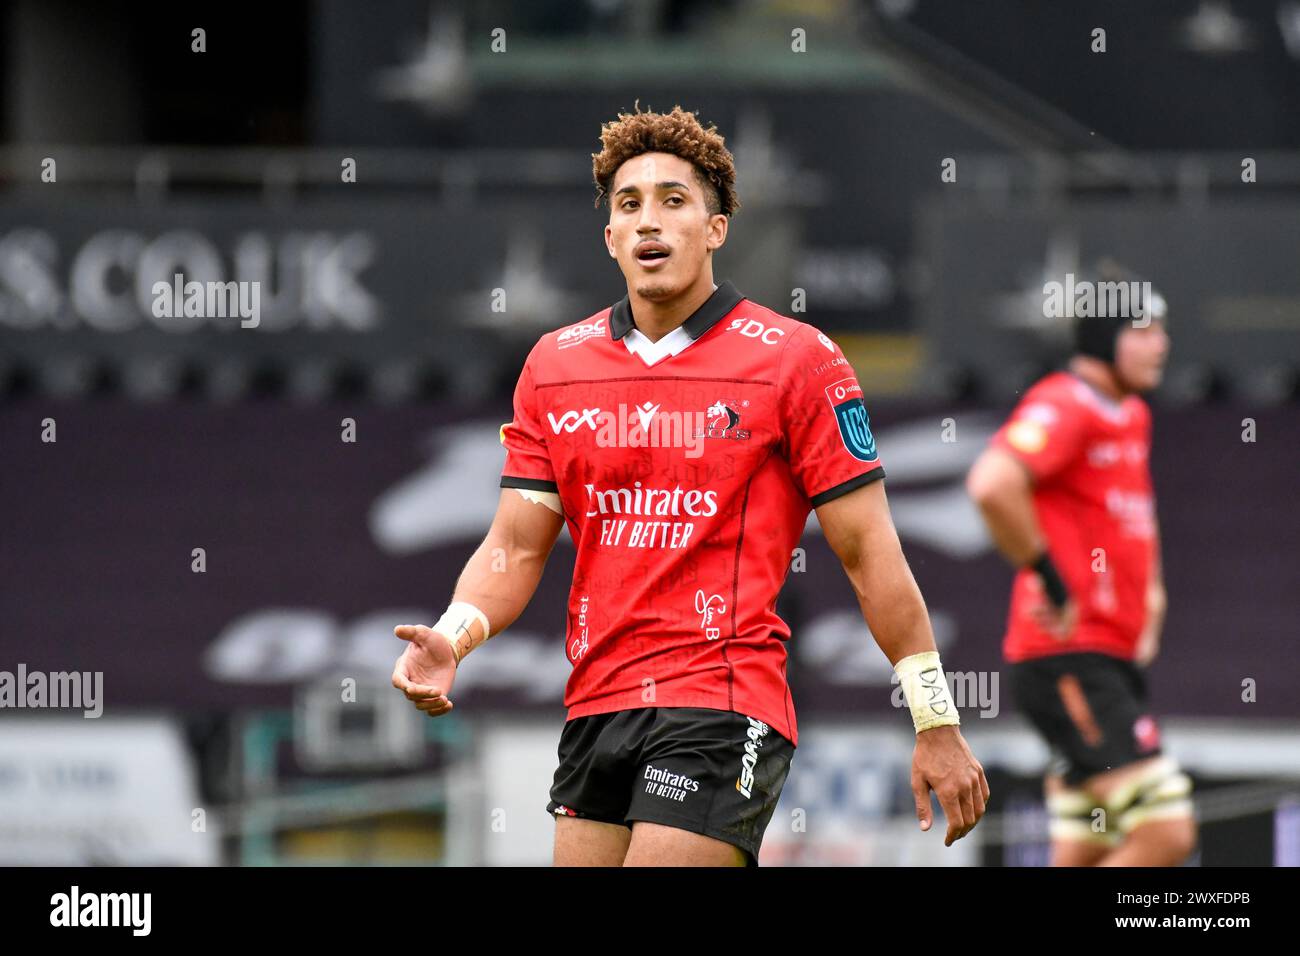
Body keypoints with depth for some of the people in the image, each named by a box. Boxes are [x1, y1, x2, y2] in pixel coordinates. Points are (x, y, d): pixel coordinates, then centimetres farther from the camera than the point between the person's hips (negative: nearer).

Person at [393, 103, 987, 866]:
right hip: (596, 709, 5)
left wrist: (937, 725, -4)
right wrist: (452, 637, -9)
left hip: (724, 710, -5)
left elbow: (868, 553, -3)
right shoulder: (553, 366, 10)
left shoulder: (797, 361, -3)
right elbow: (517, 546, 11)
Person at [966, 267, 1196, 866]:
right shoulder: (1063, 405, -12)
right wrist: (1053, 584, -21)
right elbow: (993, 484, -30)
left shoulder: (1132, 415, 18)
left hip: (1117, 660, 10)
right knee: (1167, 833, -17)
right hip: (1068, 660, -10)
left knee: (1083, 859, 9)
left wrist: (1150, 590, 24)